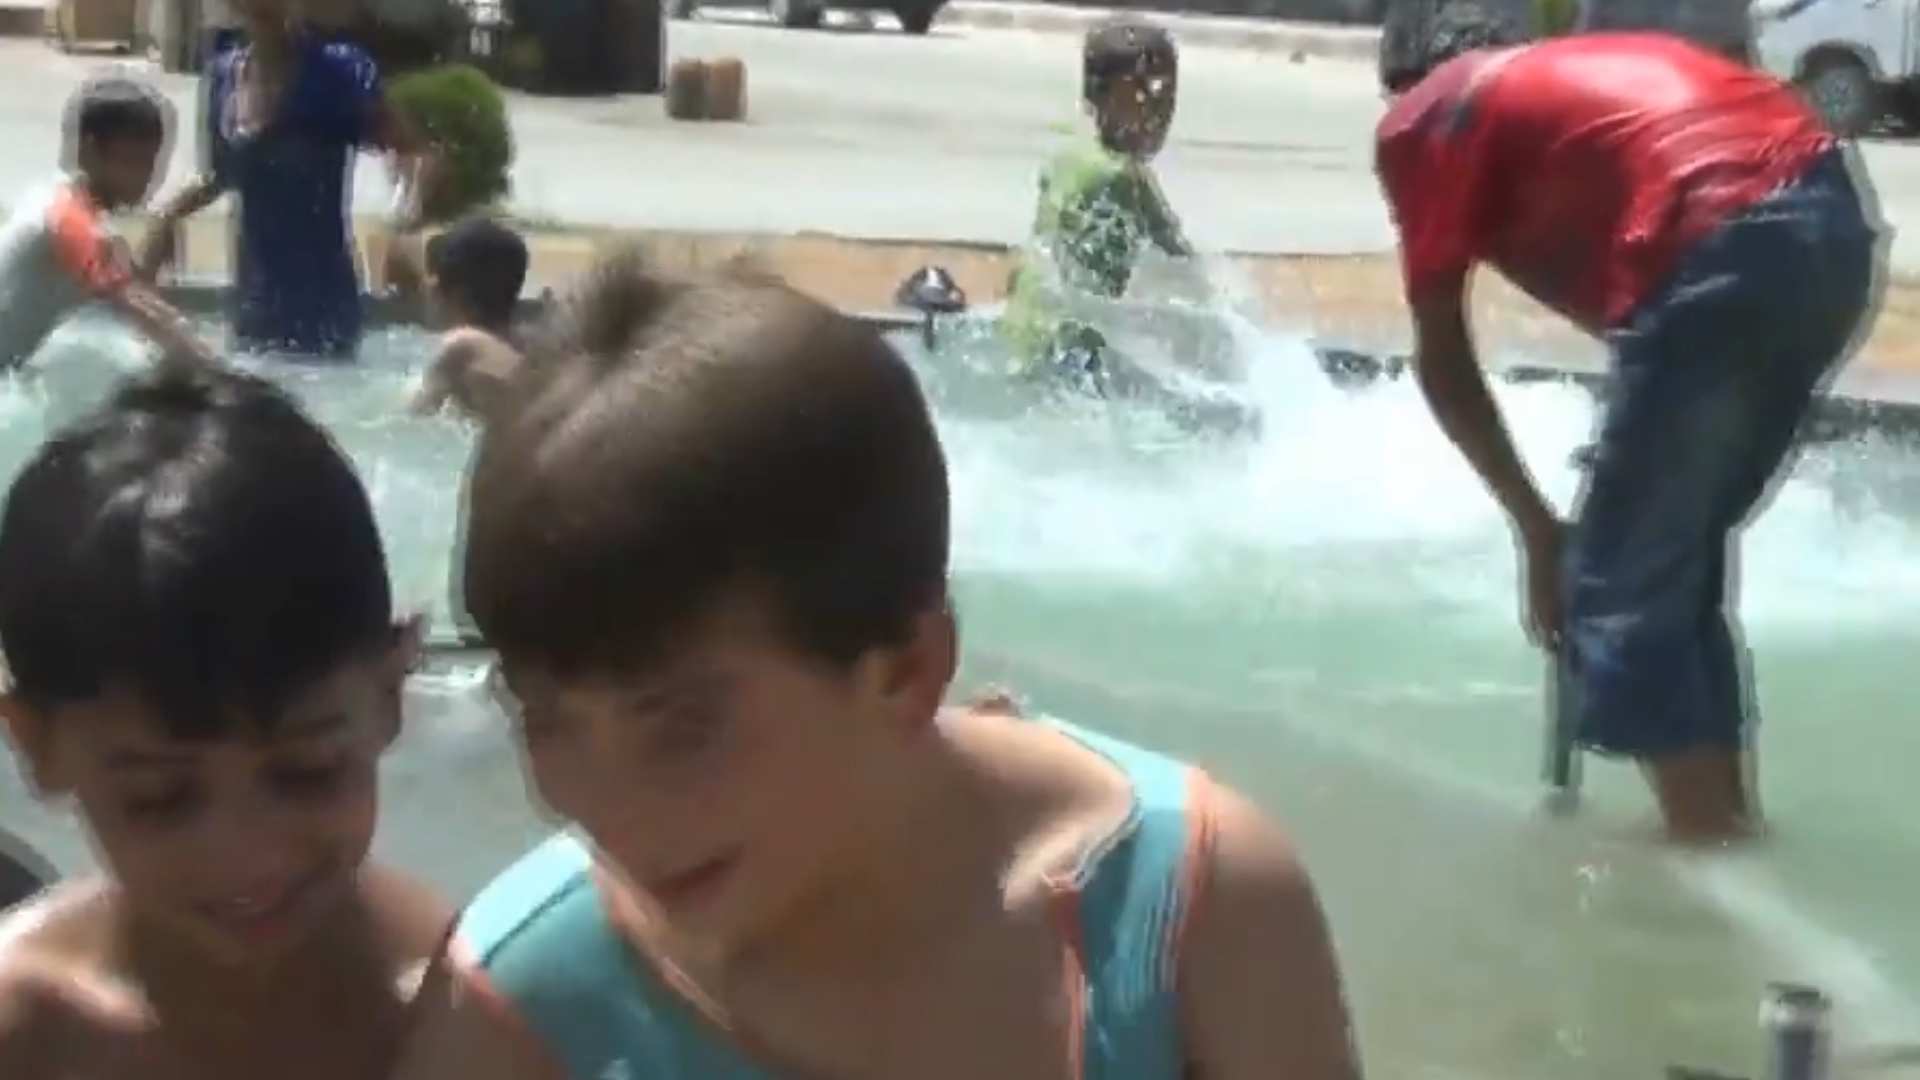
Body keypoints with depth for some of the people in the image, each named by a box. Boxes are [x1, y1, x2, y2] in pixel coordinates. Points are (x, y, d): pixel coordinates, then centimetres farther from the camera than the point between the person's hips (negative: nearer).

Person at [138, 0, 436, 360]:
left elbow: (416, 151, -17)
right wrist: (169, 215, 4)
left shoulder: (338, 67, -12)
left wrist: (409, 216, -36)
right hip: (256, 293, 6)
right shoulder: (225, 72, 5)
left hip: (322, 293, -6)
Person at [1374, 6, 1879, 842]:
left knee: (1619, 587, 6)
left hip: (1723, 249, -8)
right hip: (1834, 216, 8)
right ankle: (1726, 819, 28)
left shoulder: (1422, 120, 16)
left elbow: (1442, 359, 14)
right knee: (1676, 564, 22)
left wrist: (1535, 526, 21)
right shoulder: (1571, 72, 36)